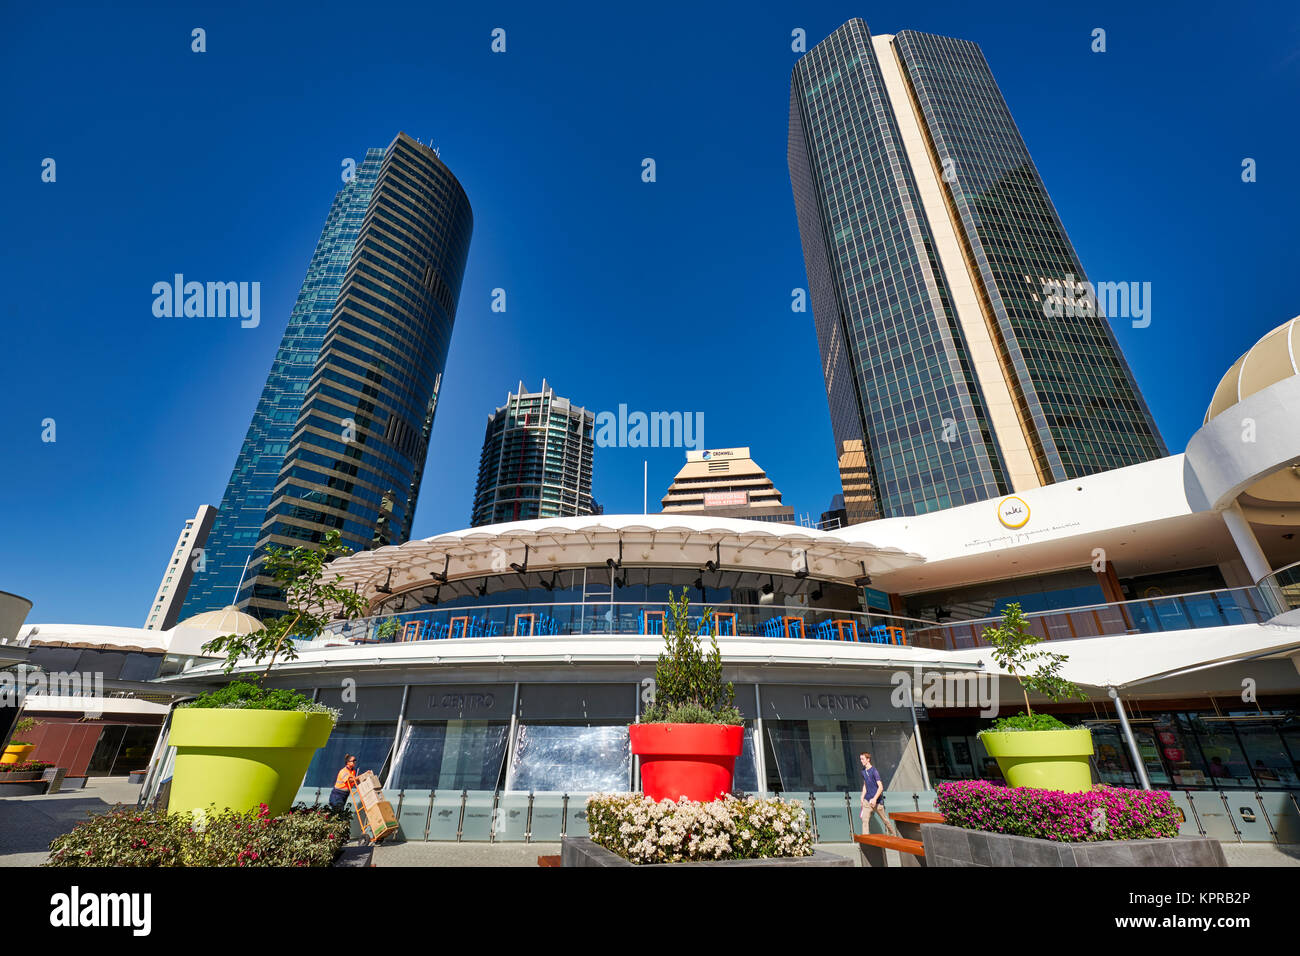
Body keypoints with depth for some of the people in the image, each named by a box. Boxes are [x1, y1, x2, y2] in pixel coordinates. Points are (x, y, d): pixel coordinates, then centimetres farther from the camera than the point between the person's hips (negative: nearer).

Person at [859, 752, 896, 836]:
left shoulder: (874, 771, -16)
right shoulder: (863, 771, 6)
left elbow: (880, 787, -19)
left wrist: (875, 799, -26)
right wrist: (862, 798, 12)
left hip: (877, 801, -5)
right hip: (867, 800, 5)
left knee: (885, 819, 14)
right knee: (864, 819, -7)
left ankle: (894, 834, 37)